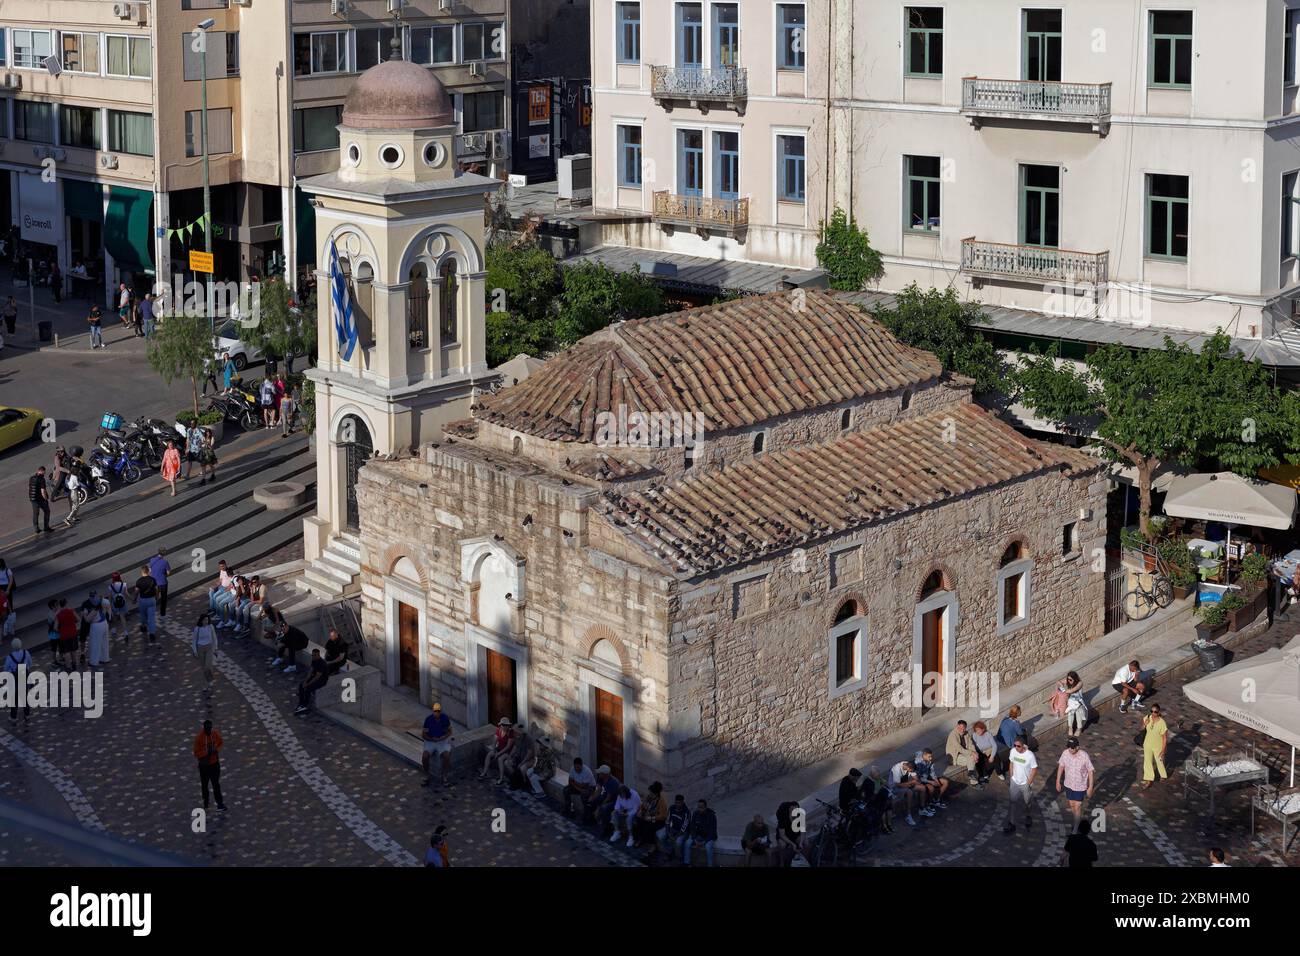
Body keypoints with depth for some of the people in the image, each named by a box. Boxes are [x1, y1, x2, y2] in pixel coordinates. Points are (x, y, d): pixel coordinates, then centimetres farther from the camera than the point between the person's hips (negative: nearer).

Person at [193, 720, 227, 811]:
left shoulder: (216, 734, -8)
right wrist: (207, 752, -28)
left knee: (216, 784, -2)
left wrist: (216, 750, -11)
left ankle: (220, 803, -1)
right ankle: (205, 803, 32)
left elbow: (220, 744, 10)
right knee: (204, 784, 14)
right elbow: (196, 753, -16)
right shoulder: (199, 737, -19)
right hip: (204, 765, -1)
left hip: (215, 763, 2)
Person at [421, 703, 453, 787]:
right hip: (430, 741, 0)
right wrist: (432, 739, -20)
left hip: (443, 741, 0)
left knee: (446, 755, -30)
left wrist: (442, 738, -17)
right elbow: (424, 734, -4)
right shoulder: (428, 719, -10)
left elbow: (449, 731, 1)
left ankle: (444, 777, -12)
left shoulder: (445, 718, -9)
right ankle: (426, 777, -9)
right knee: (425, 756, -28)